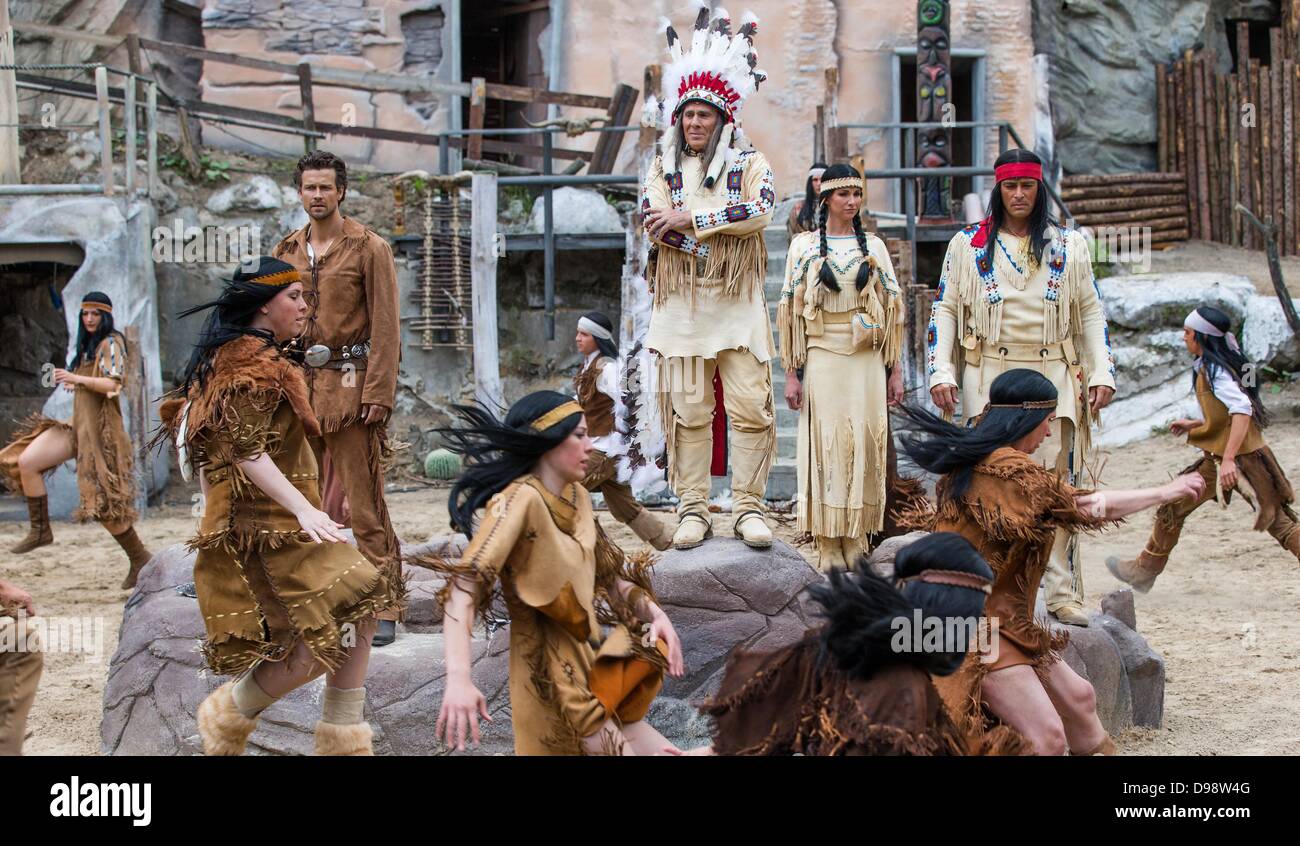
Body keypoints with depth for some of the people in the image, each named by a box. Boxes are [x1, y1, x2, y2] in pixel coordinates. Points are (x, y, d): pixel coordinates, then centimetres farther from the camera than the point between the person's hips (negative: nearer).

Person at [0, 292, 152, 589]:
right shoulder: (86, 345, 19)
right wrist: (73, 383, 10)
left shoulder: (111, 343, -8)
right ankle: (40, 529, 2)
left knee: (104, 499, -8)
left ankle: (139, 558, 4)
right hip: (78, 425, 9)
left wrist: (76, 378, -21)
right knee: (26, 461, -5)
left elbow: (113, 384, -20)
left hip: (99, 429, -9)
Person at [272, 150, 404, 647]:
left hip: (350, 386, -5)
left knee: (364, 503, -5)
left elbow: (386, 327, -6)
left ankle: (385, 608, -1)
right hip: (299, 385, 5)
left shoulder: (369, 248, -1)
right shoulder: (286, 253, 14)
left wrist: (378, 394, -13)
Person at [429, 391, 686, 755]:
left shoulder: (577, 497, 7)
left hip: (590, 657, 8)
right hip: (551, 672, -8)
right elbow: (464, 588, -28)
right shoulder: (520, 500, -18)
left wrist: (655, 612, -1)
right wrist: (458, 680, -39)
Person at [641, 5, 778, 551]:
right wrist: (724, 227, -14)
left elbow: (759, 210, -11)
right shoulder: (663, 168, 13)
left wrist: (690, 219, -14)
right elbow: (654, 224, -5)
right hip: (681, 306, 1)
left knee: (750, 408, -4)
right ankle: (693, 510, 6)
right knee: (689, 410, 1)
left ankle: (749, 507, 2)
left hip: (738, 306, -1)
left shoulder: (749, 163, 9)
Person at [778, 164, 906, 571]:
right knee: (824, 444, -3)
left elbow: (892, 309, 10)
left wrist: (895, 369, 6)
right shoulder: (804, 246, 5)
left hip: (867, 358, 2)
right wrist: (792, 373, -2)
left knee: (863, 443, 0)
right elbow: (791, 310, 3)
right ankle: (828, 546, 1)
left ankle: (856, 541, 8)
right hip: (822, 356, -2)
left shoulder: (873, 246, 9)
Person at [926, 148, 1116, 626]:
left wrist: (1102, 372, 4)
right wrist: (941, 372, -3)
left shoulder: (1068, 246, 12)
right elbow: (945, 311, 8)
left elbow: (1091, 313, 13)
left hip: (1052, 375, 1)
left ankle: (1062, 593, -4)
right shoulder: (967, 246, 8)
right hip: (989, 375, 0)